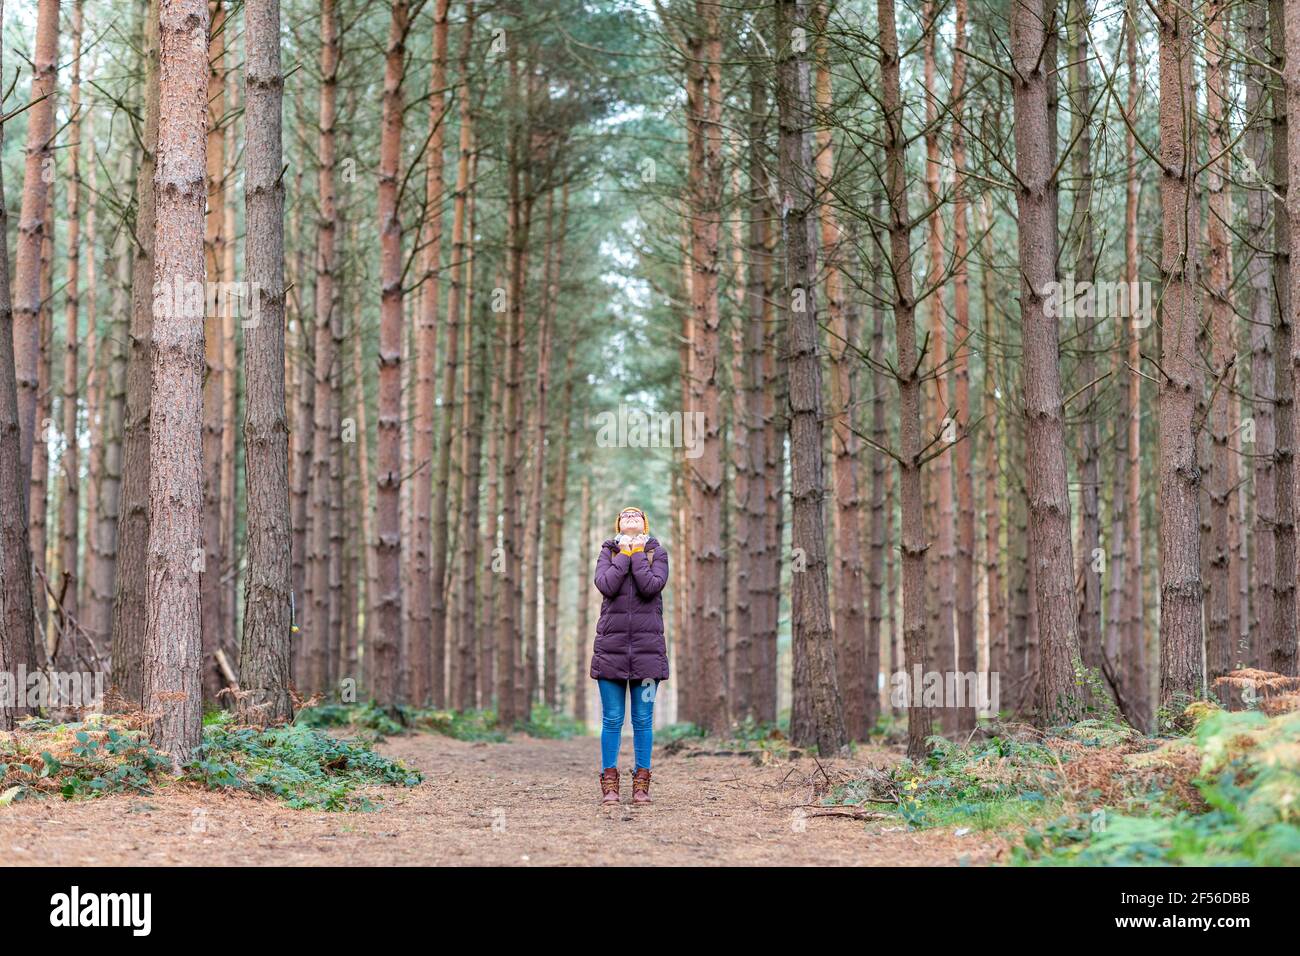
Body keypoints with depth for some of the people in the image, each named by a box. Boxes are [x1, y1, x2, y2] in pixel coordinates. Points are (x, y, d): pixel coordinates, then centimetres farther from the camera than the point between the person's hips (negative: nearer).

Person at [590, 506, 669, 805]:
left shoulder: (657, 552, 8)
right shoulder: (608, 552, 10)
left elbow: (652, 585, -11)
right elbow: (606, 585, -9)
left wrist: (637, 554, -5)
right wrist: (624, 554, -5)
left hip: (647, 645, 0)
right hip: (611, 643, 0)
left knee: (643, 719, 3)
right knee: (612, 719, 2)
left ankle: (641, 784, 9)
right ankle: (609, 783, 7)